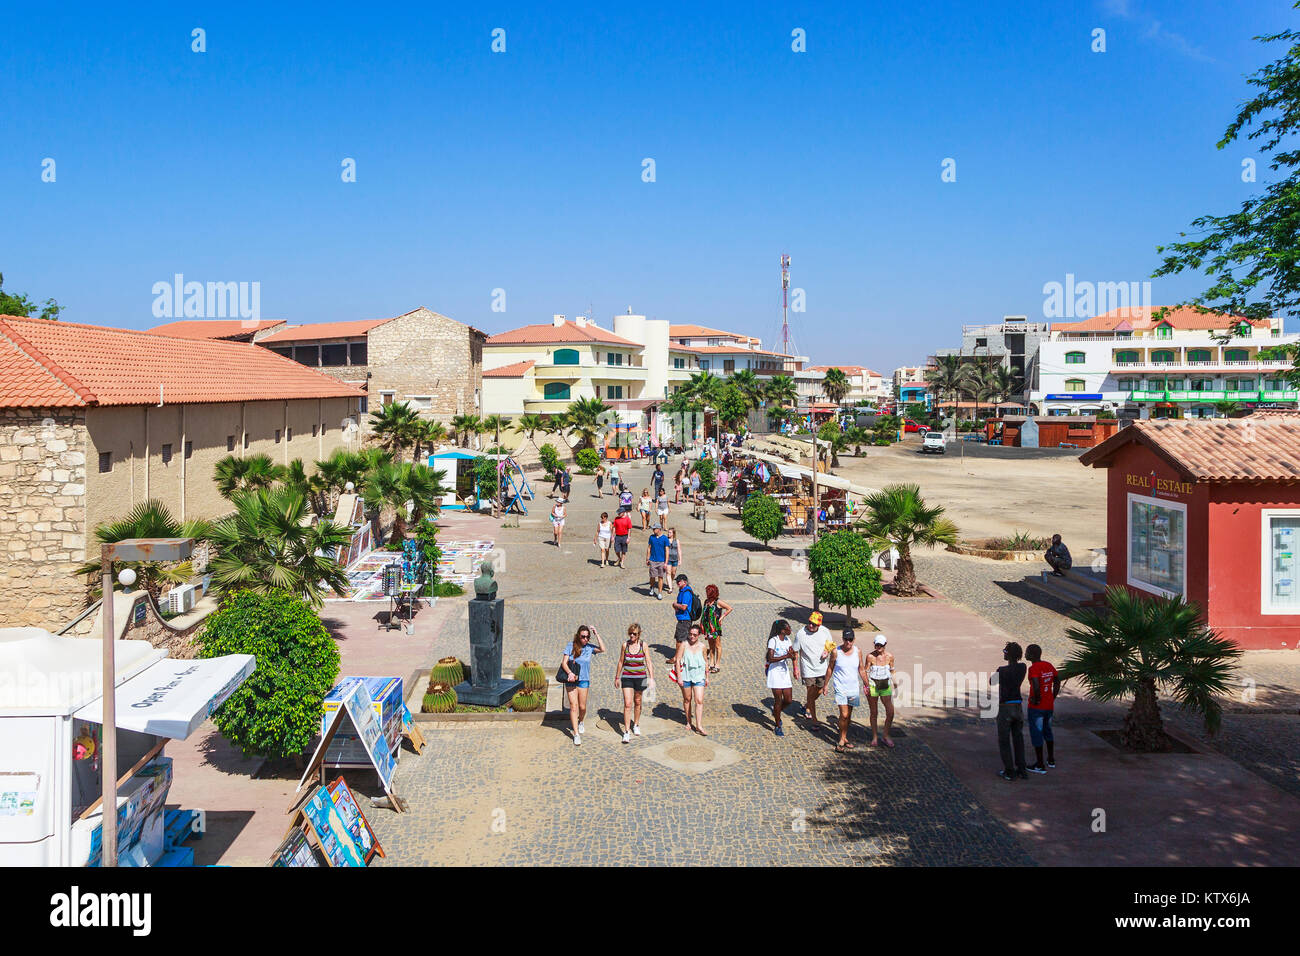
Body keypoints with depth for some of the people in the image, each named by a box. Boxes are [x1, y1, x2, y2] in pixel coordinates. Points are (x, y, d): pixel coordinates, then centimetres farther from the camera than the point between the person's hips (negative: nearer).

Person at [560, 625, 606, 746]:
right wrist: (569, 673, -25)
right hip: (571, 680, -1)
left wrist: (596, 634, -15)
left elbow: (602, 649, -15)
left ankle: (581, 722, 42)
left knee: (582, 706, 8)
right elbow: (564, 662, -7)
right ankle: (576, 734, -4)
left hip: (583, 680, 2)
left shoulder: (589, 647, 0)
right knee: (573, 706, -6)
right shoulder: (570, 646, -4)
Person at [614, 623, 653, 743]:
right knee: (627, 704, -10)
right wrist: (617, 677, 12)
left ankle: (636, 725, 36)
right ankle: (627, 732, -9)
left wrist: (651, 678, -13)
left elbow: (649, 662, -3)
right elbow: (621, 662, 7)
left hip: (640, 677, 1)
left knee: (637, 702, 14)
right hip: (627, 678, -1)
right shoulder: (625, 644, -2)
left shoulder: (643, 645, -4)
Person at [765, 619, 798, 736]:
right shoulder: (773, 641, -16)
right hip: (775, 673, -6)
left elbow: (793, 656, 6)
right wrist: (785, 656, -27)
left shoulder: (788, 640, 6)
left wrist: (792, 655, -17)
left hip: (785, 672, 6)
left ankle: (776, 712, 36)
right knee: (778, 700, -2)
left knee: (788, 700, 5)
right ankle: (778, 726, 12)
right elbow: (770, 659, -21)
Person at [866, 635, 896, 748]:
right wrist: (866, 686, -13)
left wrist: (893, 684, 12)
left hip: (885, 686, 2)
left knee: (890, 712, -3)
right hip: (872, 686, -2)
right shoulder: (870, 656, -9)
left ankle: (886, 736, 14)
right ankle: (875, 737, 19)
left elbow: (892, 671, 12)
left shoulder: (889, 656, -1)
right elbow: (866, 672, -5)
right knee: (874, 713, 6)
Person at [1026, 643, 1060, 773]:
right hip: (1049, 706, 8)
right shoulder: (1048, 665, 5)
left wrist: (1036, 699, -18)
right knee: (1047, 731, 25)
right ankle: (1051, 760, 34)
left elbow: (1036, 685, -33)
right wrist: (1052, 698, 14)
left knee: (1036, 734, 3)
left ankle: (1040, 765, 7)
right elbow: (1057, 681, 13)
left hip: (1036, 707, -8)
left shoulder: (1034, 668, -20)